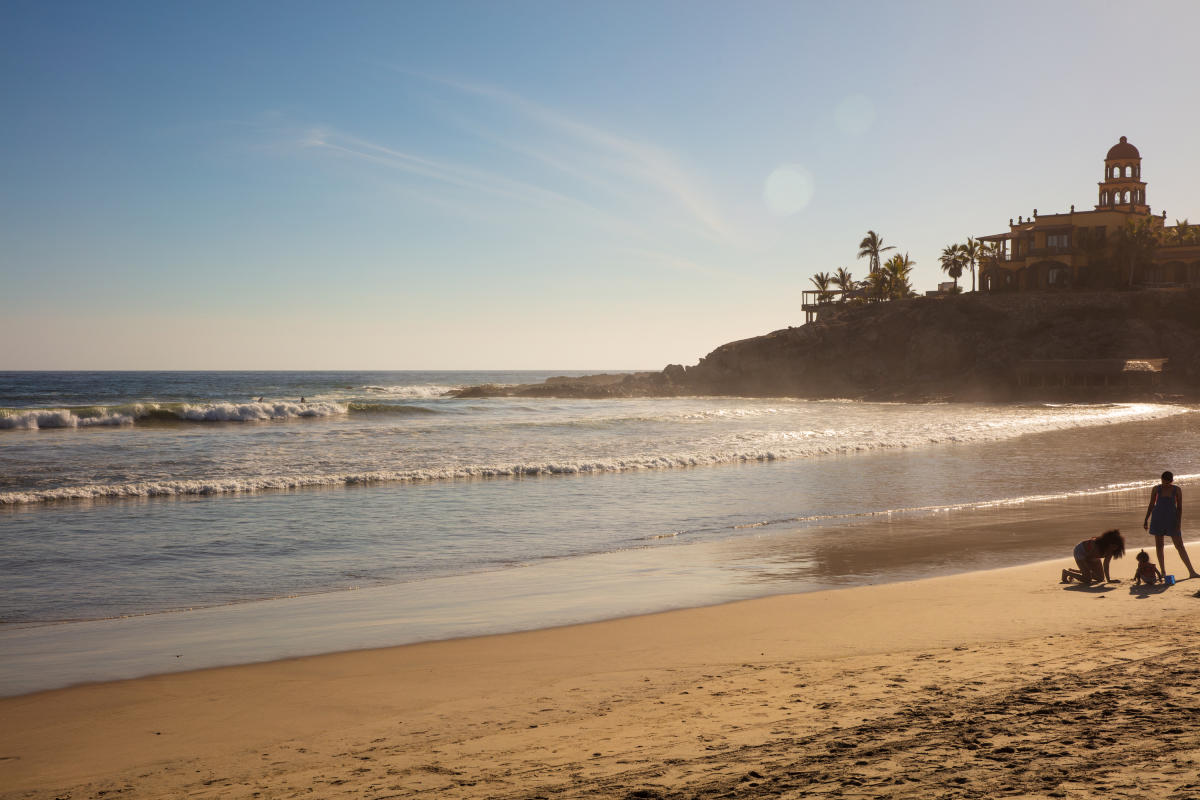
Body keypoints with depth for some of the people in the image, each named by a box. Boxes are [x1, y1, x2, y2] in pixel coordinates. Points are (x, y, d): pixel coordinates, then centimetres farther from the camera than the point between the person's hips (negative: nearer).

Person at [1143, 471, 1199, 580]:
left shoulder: (1177, 490, -4)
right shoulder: (1156, 489, 0)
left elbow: (1180, 507, -4)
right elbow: (1151, 505, 7)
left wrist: (1179, 522, -13)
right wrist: (1146, 520, 5)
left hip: (1172, 519, -1)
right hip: (1158, 518, 2)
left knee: (1180, 546, -5)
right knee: (1159, 545, 2)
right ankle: (1163, 572, 10)